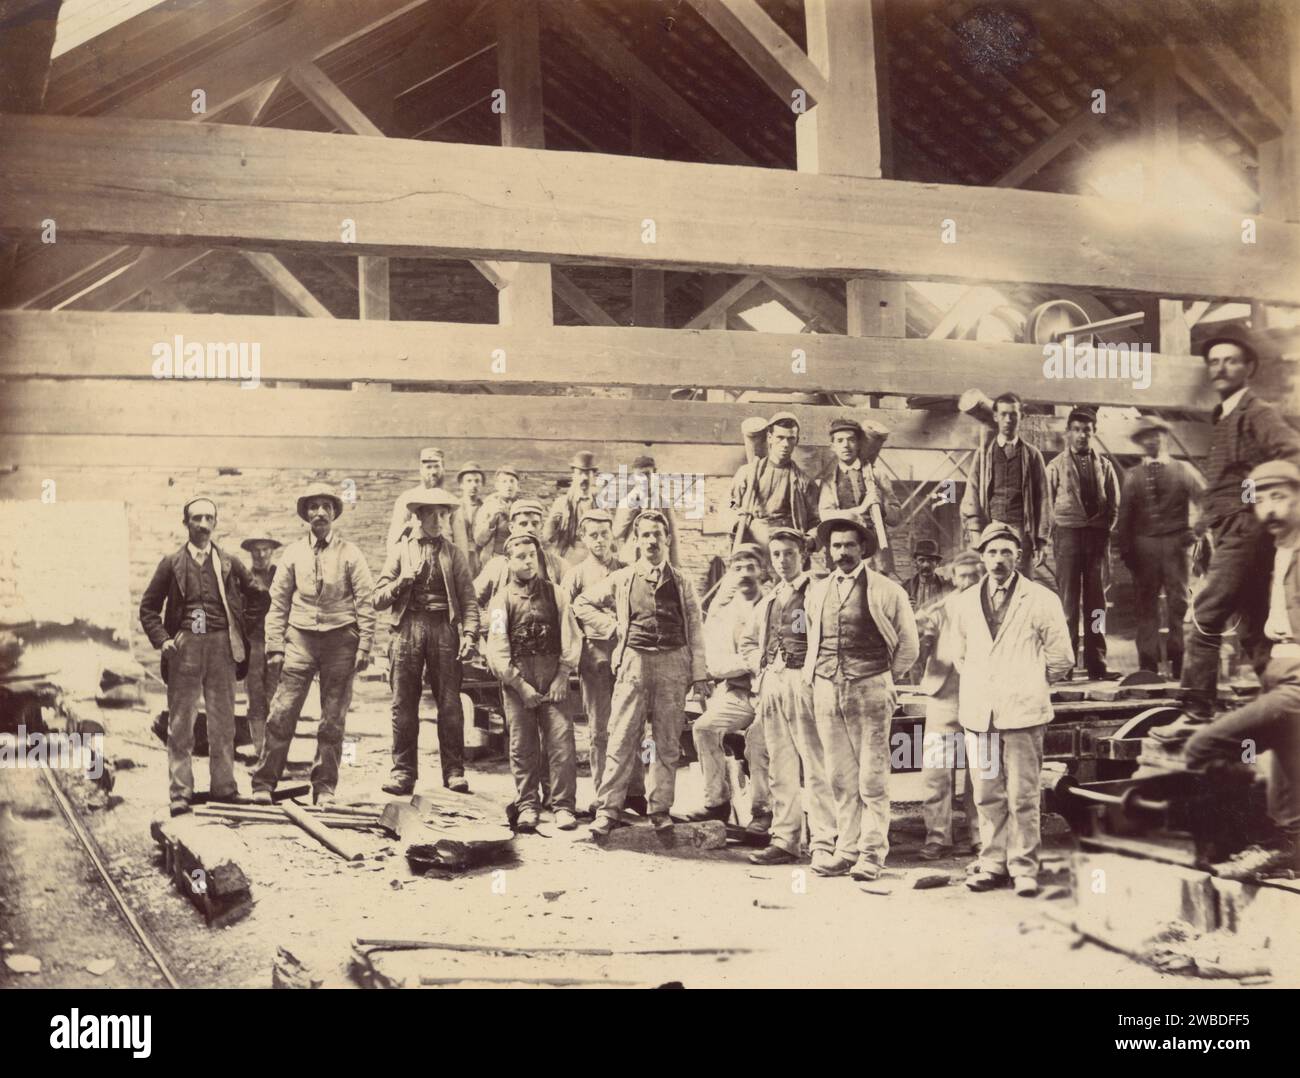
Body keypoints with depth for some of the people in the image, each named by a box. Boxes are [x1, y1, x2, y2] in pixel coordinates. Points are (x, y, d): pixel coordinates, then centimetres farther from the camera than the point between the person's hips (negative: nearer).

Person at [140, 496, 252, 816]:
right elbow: (148, 607, 10)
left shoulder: (230, 563, 9)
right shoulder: (171, 563, 6)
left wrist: (243, 632, 8)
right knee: (180, 724, 0)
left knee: (223, 723, 5)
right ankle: (180, 793, 3)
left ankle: (224, 787, 13)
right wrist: (161, 640, -3)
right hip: (183, 648, -1)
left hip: (221, 647, 1)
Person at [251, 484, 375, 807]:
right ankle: (263, 783, 5)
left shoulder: (349, 553, 3)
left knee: (333, 720, 3)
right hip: (300, 638, 1)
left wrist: (364, 647, -5)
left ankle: (325, 787, 12)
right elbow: (278, 602, 9)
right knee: (282, 714, -4)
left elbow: (366, 602, 1)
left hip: (339, 638, -1)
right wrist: (275, 646, 2)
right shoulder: (293, 553, 8)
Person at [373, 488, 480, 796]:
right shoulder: (401, 551, 14)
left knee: (450, 704, -3)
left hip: (444, 628, -1)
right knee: (403, 704, 0)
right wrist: (404, 580, -7)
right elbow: (379, 599, 10)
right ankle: (403, 772, 7)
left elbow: (468, 599, 5)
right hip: (407, 628, 1)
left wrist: (470, 634, -9)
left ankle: (454, 772, 3)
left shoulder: (454, 553, 13)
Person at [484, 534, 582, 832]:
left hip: (553, 675, 0)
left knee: (561, 740, -6)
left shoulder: (555, 593, 9)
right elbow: (497, 650, -1)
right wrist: (520, 685, -9)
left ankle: (563, 806, 0)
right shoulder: (501, 600, 5)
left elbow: (571, 637, 4)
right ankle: (527, 806, 11)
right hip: (516, 678, 0)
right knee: (523, 745, 2)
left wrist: (562, 677, -6)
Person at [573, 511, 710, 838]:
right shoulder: (622, 579, 10)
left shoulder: (681, 584, 11)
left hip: (673, 665, 1)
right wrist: (612, 627, 5)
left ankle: (660, 809, 12)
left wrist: (699, 674, 1)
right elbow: (582, 604, 16)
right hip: (633, 664, -1)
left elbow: (695, 630, 8)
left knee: (668, 743, 4)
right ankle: (608, 810, -2)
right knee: (622, 741, -4)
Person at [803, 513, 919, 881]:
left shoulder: (886, 590, -1)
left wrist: (885, 681, 7)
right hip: (826, 690, 4)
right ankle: (845, 850, 13)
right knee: (840, 778, 7)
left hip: (869, 691, -4)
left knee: (872, 779, -3)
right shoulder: (817, 591, 13)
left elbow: (908, 644, 7)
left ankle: (872, 854, 3)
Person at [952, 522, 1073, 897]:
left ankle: (1024, 869, 6)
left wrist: (1027, 683, 11)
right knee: (988, 797, 7)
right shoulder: (964, 602, 12)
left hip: (1022, 711, -3)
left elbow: (1061, 658, 6)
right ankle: (993, 865, 16)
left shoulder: (1041, 600, 1)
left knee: (1023, 797, -2)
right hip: (978, 712, 3)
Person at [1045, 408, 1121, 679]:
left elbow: (1114, 505, 14)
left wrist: (1104, 529, 2)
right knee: (1068, 599, -6)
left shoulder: (1104, 466, 13)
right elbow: (1049, 504, 4)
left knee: (1096, 600, 2)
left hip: (1098, 534, 3)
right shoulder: (1056, 466, 6)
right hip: (1067, 534, -3)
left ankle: (1096, 663, 4)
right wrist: (1054, 534, -3)